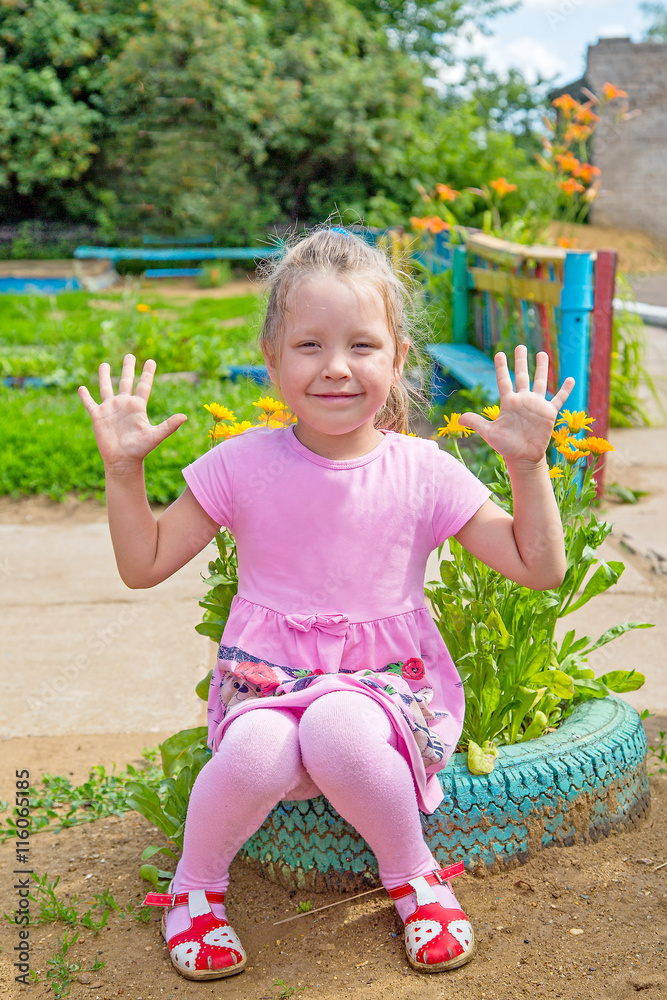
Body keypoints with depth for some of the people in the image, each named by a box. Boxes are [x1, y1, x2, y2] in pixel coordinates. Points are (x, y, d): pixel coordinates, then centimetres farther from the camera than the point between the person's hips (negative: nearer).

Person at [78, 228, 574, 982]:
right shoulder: (242, 466, -4)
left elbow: (540, 568, 0)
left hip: (385, 680, 0)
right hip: (267, 678, 1)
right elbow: (144, 565, 4)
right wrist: (123, 469, -8)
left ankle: (412, 875, -4)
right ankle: (195, 884, 0)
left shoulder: (422, 472, -4)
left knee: (340, 732, -36)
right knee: (260, 750, -34)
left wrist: (529, 464, -11)